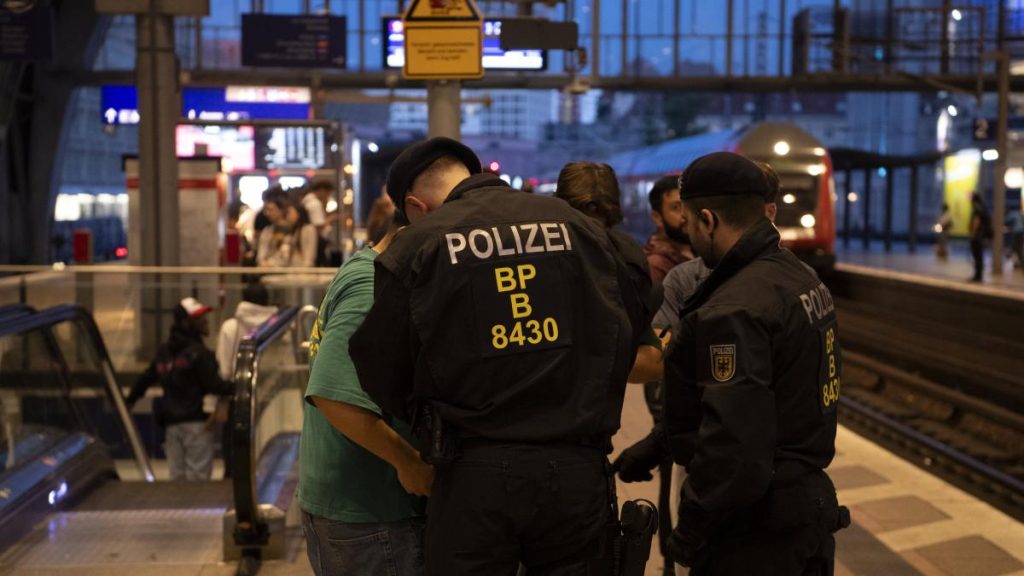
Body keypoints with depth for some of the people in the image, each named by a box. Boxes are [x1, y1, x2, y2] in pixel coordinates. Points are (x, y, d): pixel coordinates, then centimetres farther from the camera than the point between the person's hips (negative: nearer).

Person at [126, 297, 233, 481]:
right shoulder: (198, 353, -12)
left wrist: (129, 400, 33)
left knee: (177, 475, 11)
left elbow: (146, 378, 21)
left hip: (171, 423, 7)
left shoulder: (164, 351, 13)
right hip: (196, 422, -7)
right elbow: (213, 385, -16)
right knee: (198, 476, -5)